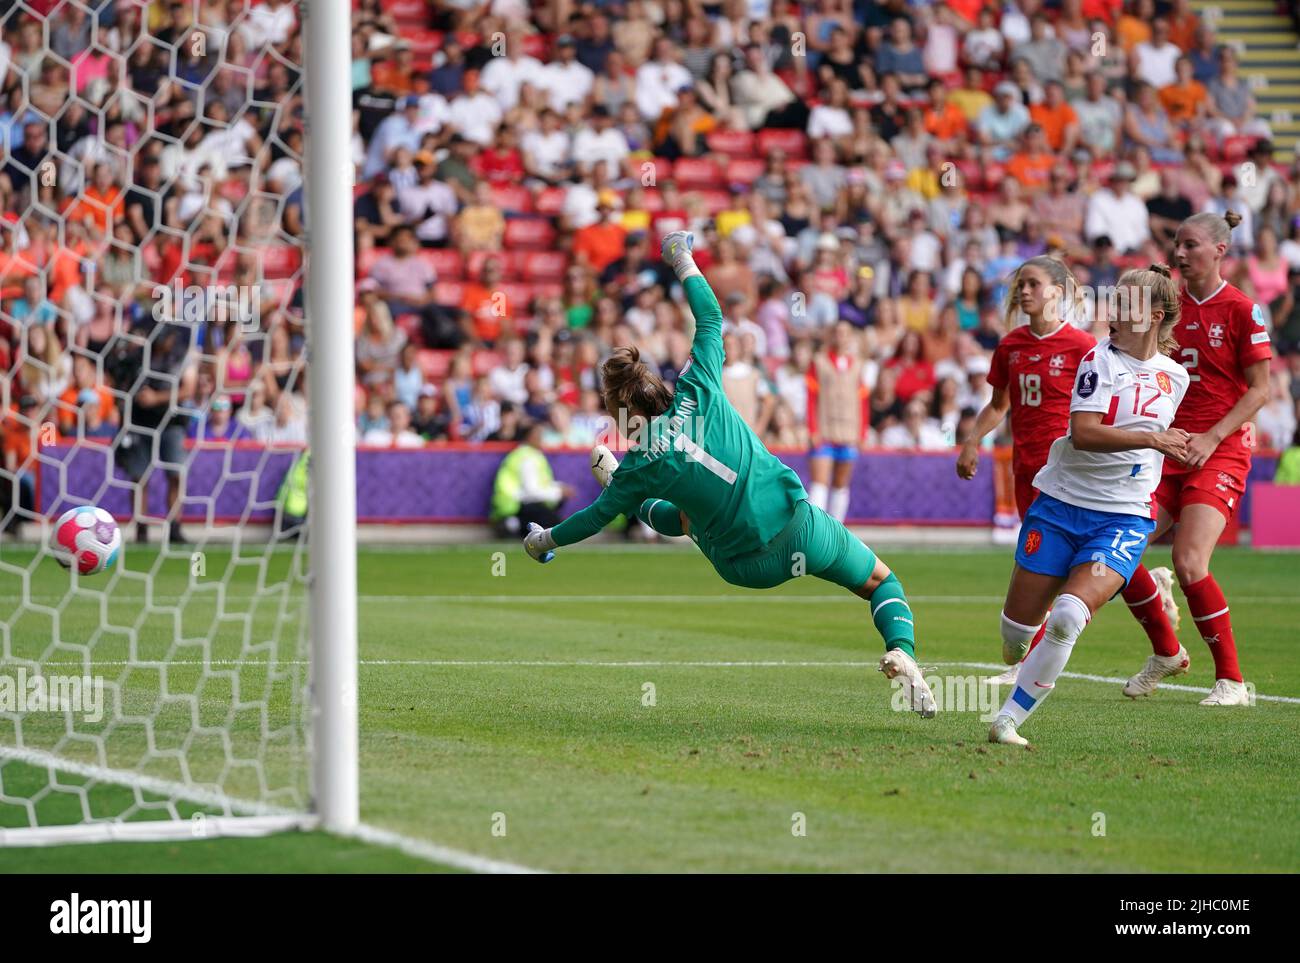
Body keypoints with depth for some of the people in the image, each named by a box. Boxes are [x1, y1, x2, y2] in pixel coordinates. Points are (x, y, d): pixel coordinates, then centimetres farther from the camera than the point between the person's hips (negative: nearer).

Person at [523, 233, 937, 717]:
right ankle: (901, 650, -7)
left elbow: (599, 516, 11)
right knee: (881, 581, 18)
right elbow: (711, 319, 7)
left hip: (746, 564, 0)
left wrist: (546, 539, 28)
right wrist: (684, 263, 19)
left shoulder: (640, 465, -4)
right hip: (800, 528, 0)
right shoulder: (698, 391, -5)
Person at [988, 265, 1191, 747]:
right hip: (1061, 503, -1)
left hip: (1124, 517, 1)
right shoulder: (1100, 358, -6)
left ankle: (1009, 719, -12)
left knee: (1067, 618, -22)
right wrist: (1151, 439, -27)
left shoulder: (1174, 377, 8)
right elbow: (1083, 433, -20)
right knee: (1018, 626, 1)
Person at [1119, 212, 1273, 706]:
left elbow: (1260, 390, -7)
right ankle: (1166, 652, 18)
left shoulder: (1241, 310, -7)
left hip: (1221, 452, -6)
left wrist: (1211, 438, -16)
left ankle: (1231, 681, -6)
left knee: (1189, 564, -20)